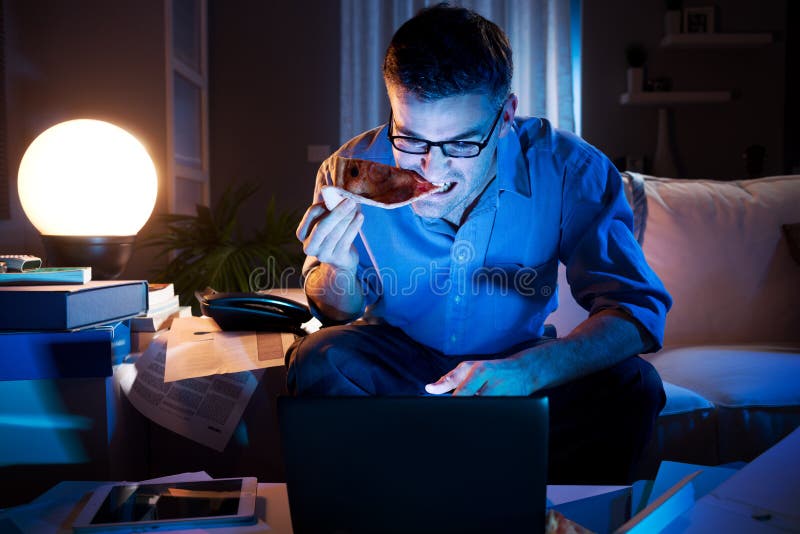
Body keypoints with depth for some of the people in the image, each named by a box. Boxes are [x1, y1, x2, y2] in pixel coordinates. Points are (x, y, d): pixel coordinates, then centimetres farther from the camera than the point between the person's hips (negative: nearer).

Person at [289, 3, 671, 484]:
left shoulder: (569, 171, -22)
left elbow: (638, 308, -25)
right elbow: (337, 312, -4)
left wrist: (528, 370, -44)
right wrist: (339, 269, -30)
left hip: (517, 364, 0)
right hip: (397, 363, 1)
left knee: (631, 385, -24)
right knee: (318, 359, -27)